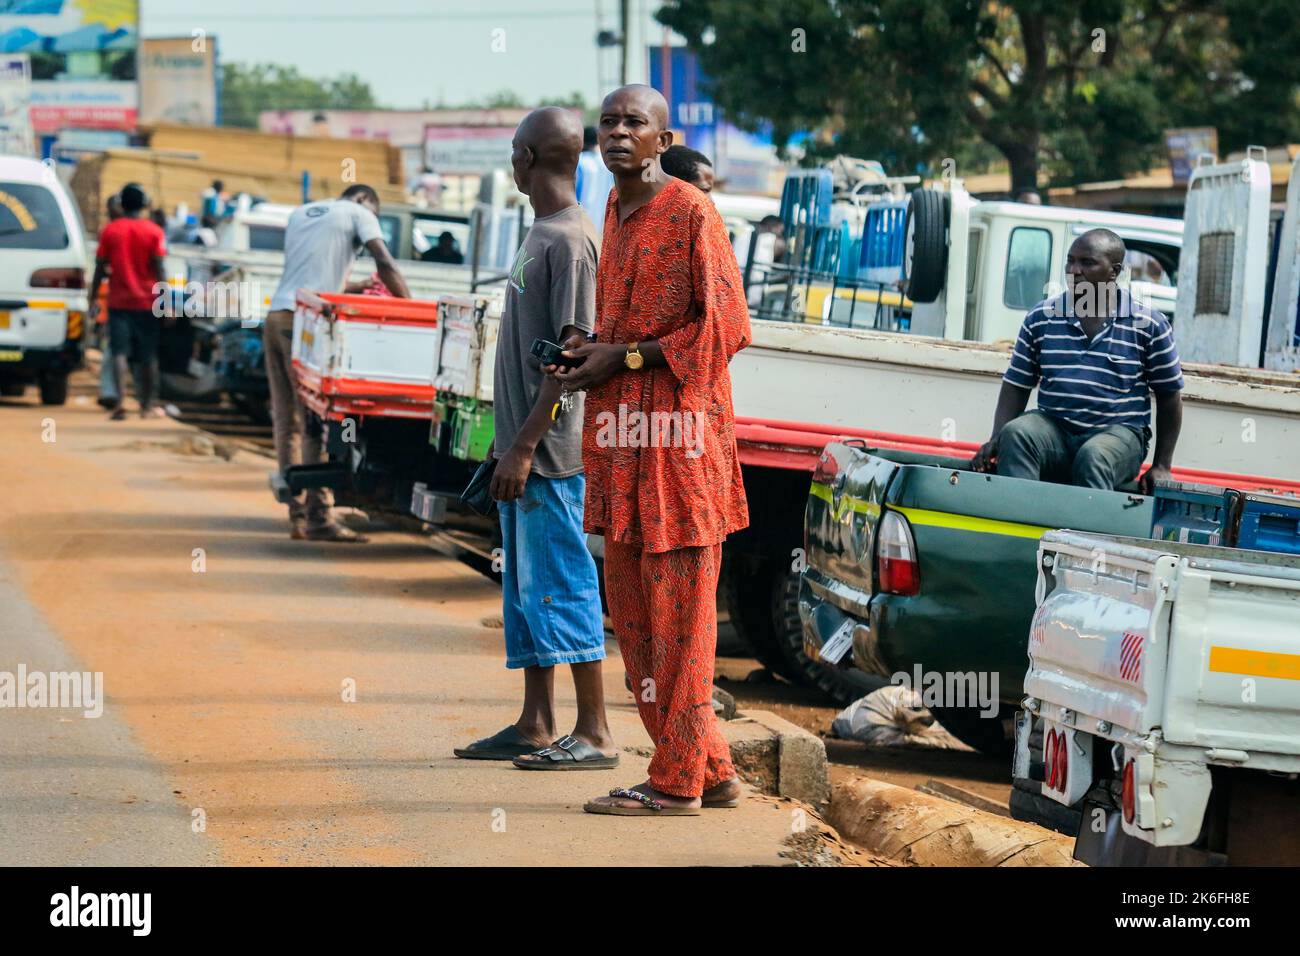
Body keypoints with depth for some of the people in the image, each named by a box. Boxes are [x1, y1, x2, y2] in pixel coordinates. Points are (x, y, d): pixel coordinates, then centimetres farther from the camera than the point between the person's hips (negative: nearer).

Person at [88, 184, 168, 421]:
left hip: (119, 301, 0)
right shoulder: (153, 231, -3)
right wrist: (167, 300, -3)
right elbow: (159, 268, -6)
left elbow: (100, 267, 1)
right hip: (147, 301, 0)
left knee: (119, 352, -5)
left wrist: (94, 297, 8)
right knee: (148, 356, 9)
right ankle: (147, 405, 16)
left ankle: (120, 400, -23)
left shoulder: (110, 231, 1)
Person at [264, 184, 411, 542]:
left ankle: (298, 515, 6)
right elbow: (385, 264, -5)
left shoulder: (300, 213, 26)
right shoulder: (359, 213, 7)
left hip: (276, 315, 7)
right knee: (315, 420, -9)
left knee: (287, 421, 7)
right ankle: (319, 517, -12)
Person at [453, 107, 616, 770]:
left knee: (562, 582, -7)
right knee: (525, 588, 11)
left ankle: (594, 734, -4)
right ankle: (534, 726, 15)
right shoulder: (542, 235, 17)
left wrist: (524, 446, -21)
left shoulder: (570, 240, -14)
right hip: (524, 451, 10)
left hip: (550, 452, -10)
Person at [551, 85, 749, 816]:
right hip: (623, 430, 9)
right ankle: (709, 770, 19)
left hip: (678, 429, -9)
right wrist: (588, 351, 9)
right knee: (631, 602, 11)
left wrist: (624, 359, -14)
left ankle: (677, 782, 1)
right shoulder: (617, 212, 17)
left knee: (678, 608, -5)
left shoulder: (690, 212, -9)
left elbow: (726, 326, -13)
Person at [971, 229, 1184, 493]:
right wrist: (996, 441, -4)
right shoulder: (1041, 318, 10)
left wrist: (1162, 467, 4)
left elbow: (1169, 396, 10)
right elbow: (1015, 387, 12)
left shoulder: (1149, 325, 3)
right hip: (1053, 426, 3)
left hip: (1117, 431, -2)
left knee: (1093, 456, -38)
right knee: (1015, 434, -31)